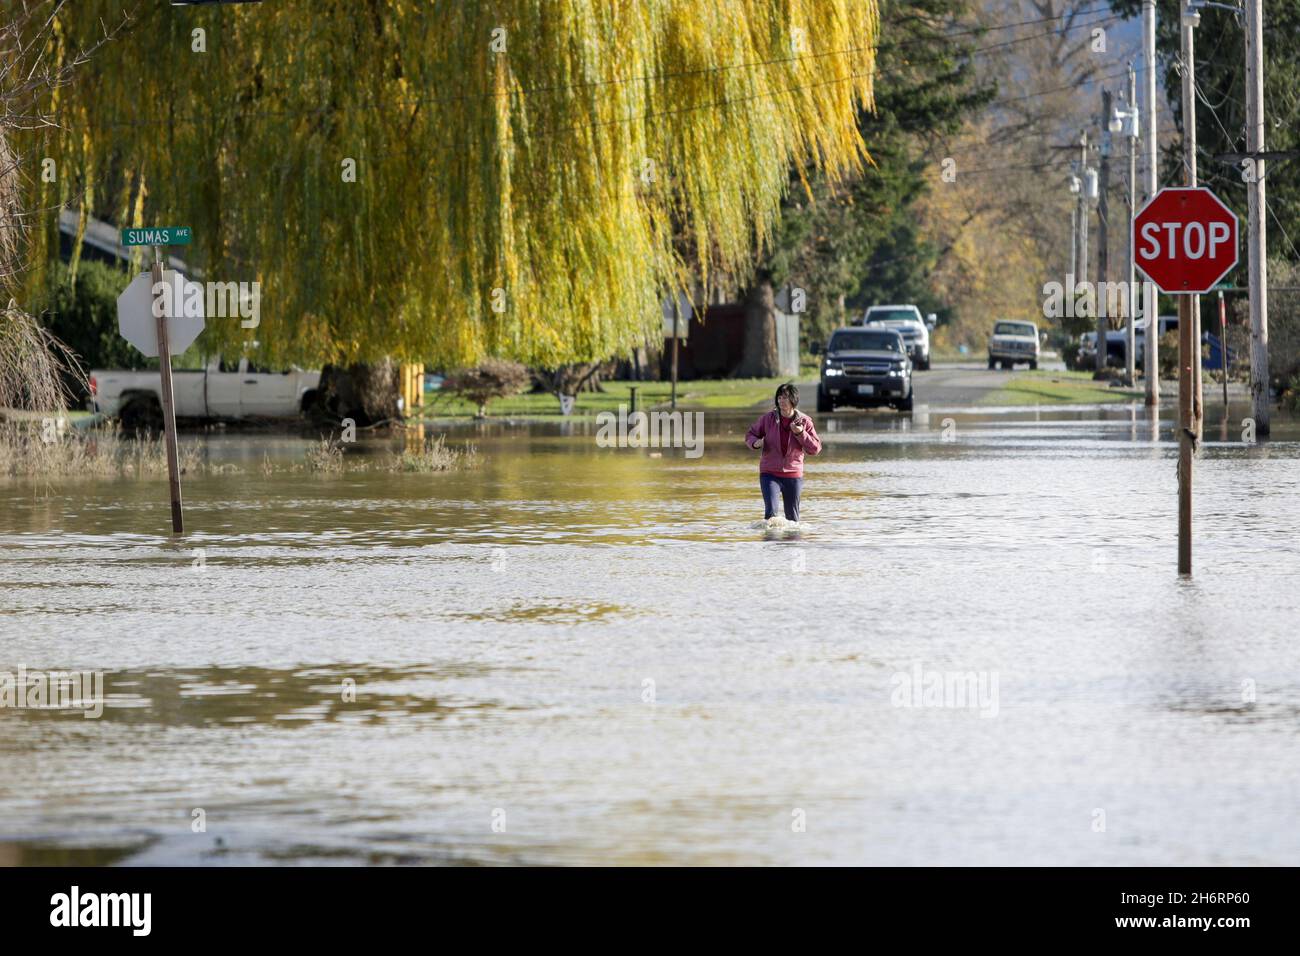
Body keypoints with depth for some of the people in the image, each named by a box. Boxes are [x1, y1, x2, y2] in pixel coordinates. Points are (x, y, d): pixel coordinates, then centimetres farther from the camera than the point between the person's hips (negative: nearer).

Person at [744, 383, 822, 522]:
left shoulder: (804, 421, -3)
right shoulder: (769, 418, -3)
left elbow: (815, 448, -3)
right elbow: (750, 434, 9)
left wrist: (801, 433, -18)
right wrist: (755, 443, -15)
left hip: (793, 475, 1)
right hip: (769, 474, -1)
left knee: (792, 517, 10)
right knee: (771, 511, -19)